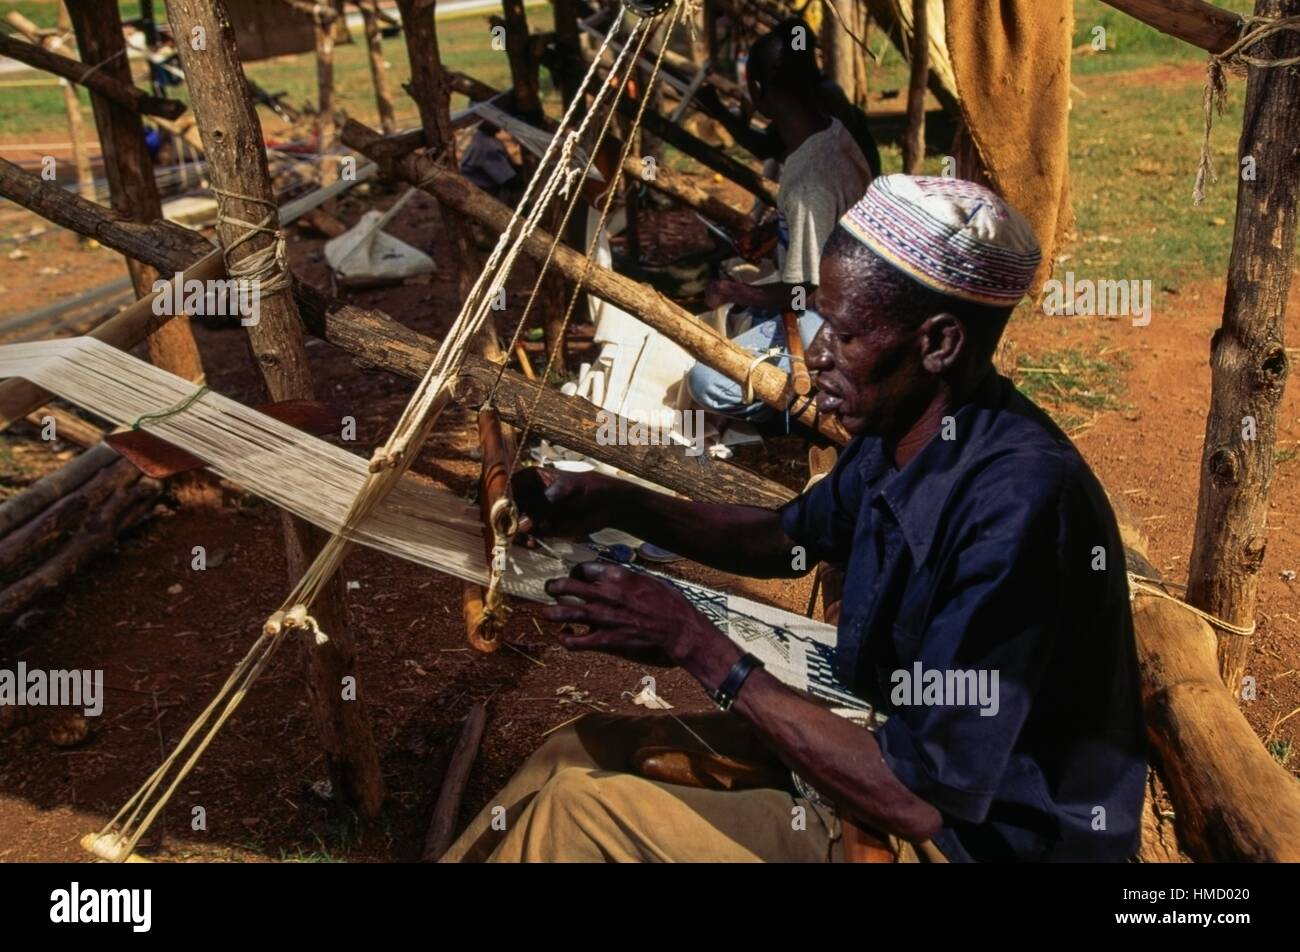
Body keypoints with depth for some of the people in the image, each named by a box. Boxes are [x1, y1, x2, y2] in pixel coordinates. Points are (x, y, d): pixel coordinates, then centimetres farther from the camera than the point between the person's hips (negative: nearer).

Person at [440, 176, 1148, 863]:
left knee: (576, 811, -12)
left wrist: (699, 647, -24)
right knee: (582, 753, 6)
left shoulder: (1016, 503, -32)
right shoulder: (904, 430, -4)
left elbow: (921, 802, -29)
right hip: (913, 753, 8)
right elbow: (791, 537, 15)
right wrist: (617, 505, 0)